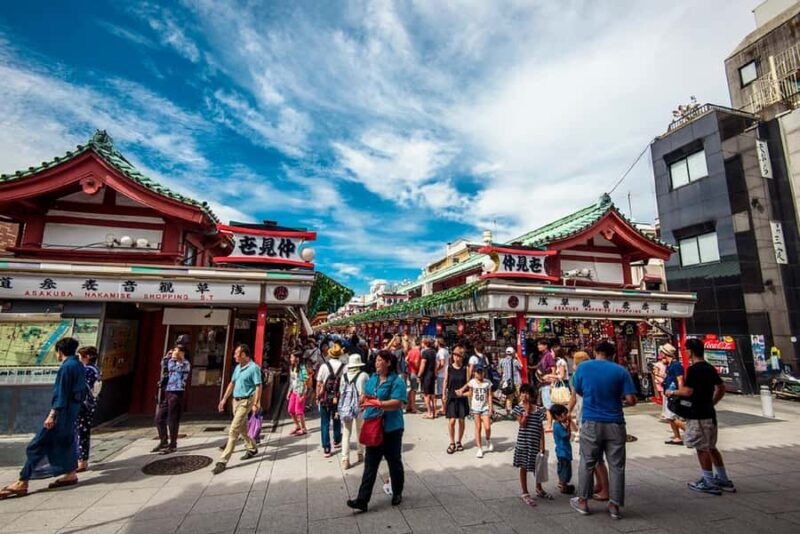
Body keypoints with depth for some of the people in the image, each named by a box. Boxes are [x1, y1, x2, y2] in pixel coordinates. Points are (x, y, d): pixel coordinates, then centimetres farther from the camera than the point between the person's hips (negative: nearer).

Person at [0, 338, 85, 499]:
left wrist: (52, 415, -18)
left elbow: (61, 393, -19)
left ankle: (22, 483, 4)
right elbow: (82, 392, 16)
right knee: (66, 442, 17)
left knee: (36, 446, -1)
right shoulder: (79, 366, 11)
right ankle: (71, 474, 22)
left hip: (62, 412, -9)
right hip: (72, 412, 9)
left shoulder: (66, 367, -16)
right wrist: (76, 410, 21)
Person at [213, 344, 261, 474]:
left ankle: (223, 461, -5)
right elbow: (232, 384, 18)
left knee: (234, 429, -10)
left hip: (246, 401, -8)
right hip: (236, 400, 8)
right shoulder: (237, 367, 9)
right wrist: (224, 399, 17)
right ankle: (252, 448, 37)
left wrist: (256, 404, -22)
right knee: (242, 428, 19)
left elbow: (258, 387, -17)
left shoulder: (254, 368, -16)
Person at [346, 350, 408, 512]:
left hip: (391, 429, -5)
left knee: (394, 462, 14)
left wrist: (378, 404, -34)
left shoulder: (396, 381, -16)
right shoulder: (372, 379, 6)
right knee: (370, 464, 8)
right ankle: (362, 500, 13)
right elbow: (365, 396, 20)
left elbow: (397, 403, -28)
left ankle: (397, 493, 36)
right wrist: (364, 399, -3)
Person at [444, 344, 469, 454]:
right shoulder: (449, 368, -2)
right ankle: (452, 443, 13)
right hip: (451, 397, 0)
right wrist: (444, 394, 3)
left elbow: (468, 382, -1)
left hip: (462, 398, 0)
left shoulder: (465, 368, -3)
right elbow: (446, 381, 4)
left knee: (461, 420, 7)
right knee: (452, 421, -5)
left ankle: (459, 442, 26)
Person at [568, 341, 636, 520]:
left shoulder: (583, 367, 0)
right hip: (615, 424, 0)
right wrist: (618, 400, 15)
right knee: (616, 465, 12)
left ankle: (583, 502, 21)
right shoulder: (621, 370, -2)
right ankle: (614, 506, 18)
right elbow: (631, 400, -6)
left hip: (591, 423, 0)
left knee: (587, 463, 11)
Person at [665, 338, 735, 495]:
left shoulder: (693, 369, -19)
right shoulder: (710, 368, 8)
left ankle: (710, 483, 10)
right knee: (711, 447, 19)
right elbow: (721, 388, 15)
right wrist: (711, 402, 20)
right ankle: (723, 480, 27)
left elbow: (687, 391, -24)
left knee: (702, 448, 2)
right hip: (709, 413, 9)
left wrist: (673, 392, -6)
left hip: (698, 415, -9)